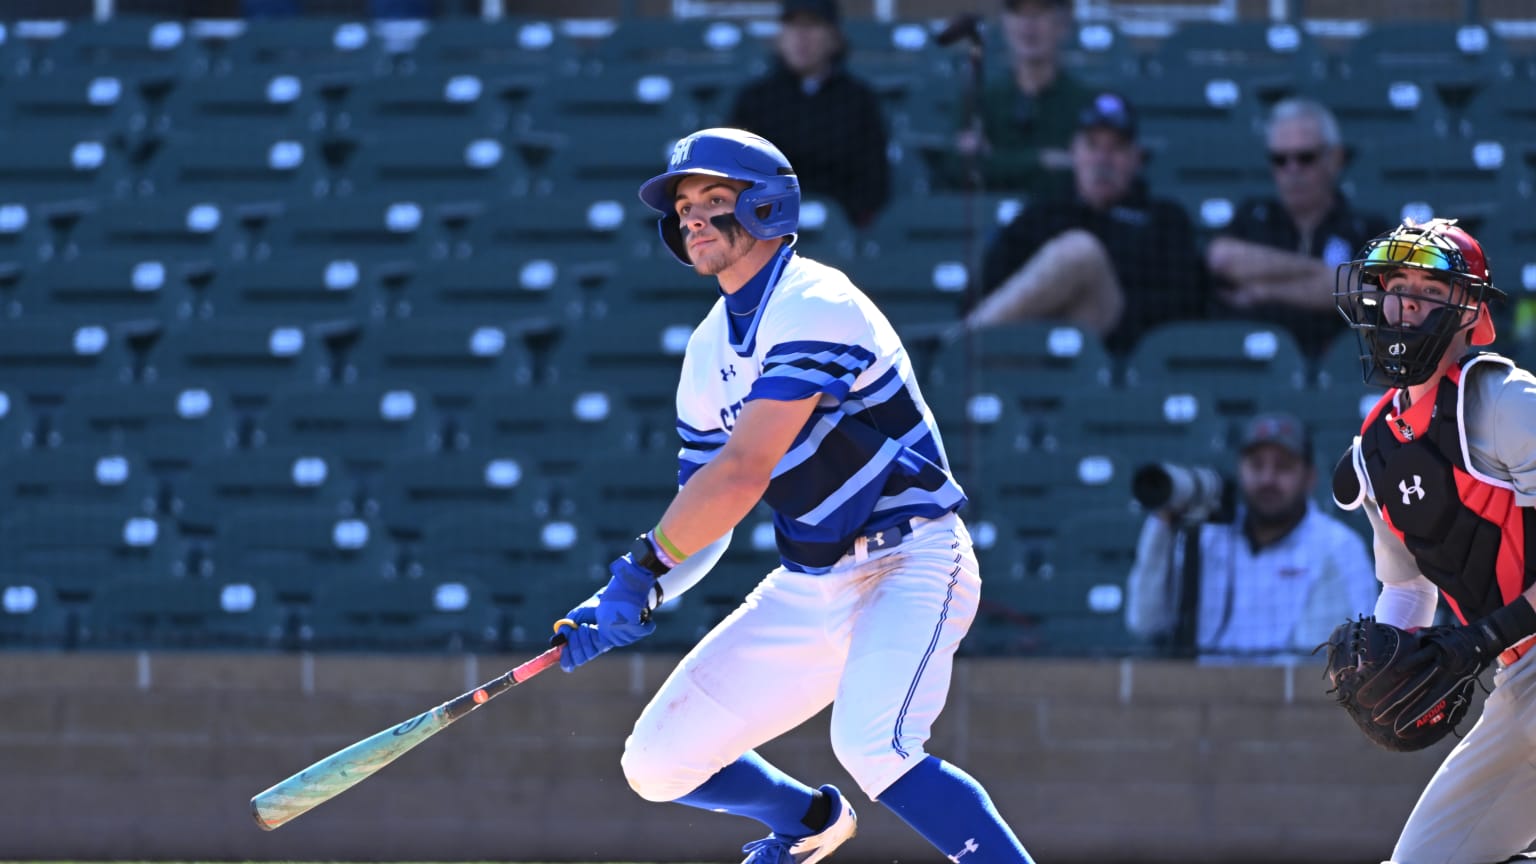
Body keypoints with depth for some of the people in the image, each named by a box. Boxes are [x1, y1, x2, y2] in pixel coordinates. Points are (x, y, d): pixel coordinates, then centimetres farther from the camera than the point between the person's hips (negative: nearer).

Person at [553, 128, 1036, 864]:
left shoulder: (814, 306, -18)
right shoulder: (709, 352, 9)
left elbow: (744, 471, -27)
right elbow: (704, 517, 10)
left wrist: (644, 565, -23)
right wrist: (625, 603, -6)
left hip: (910, 565, -9)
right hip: (806, 587, 9)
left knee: (872, 746, -34)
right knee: (657, 764, 6)